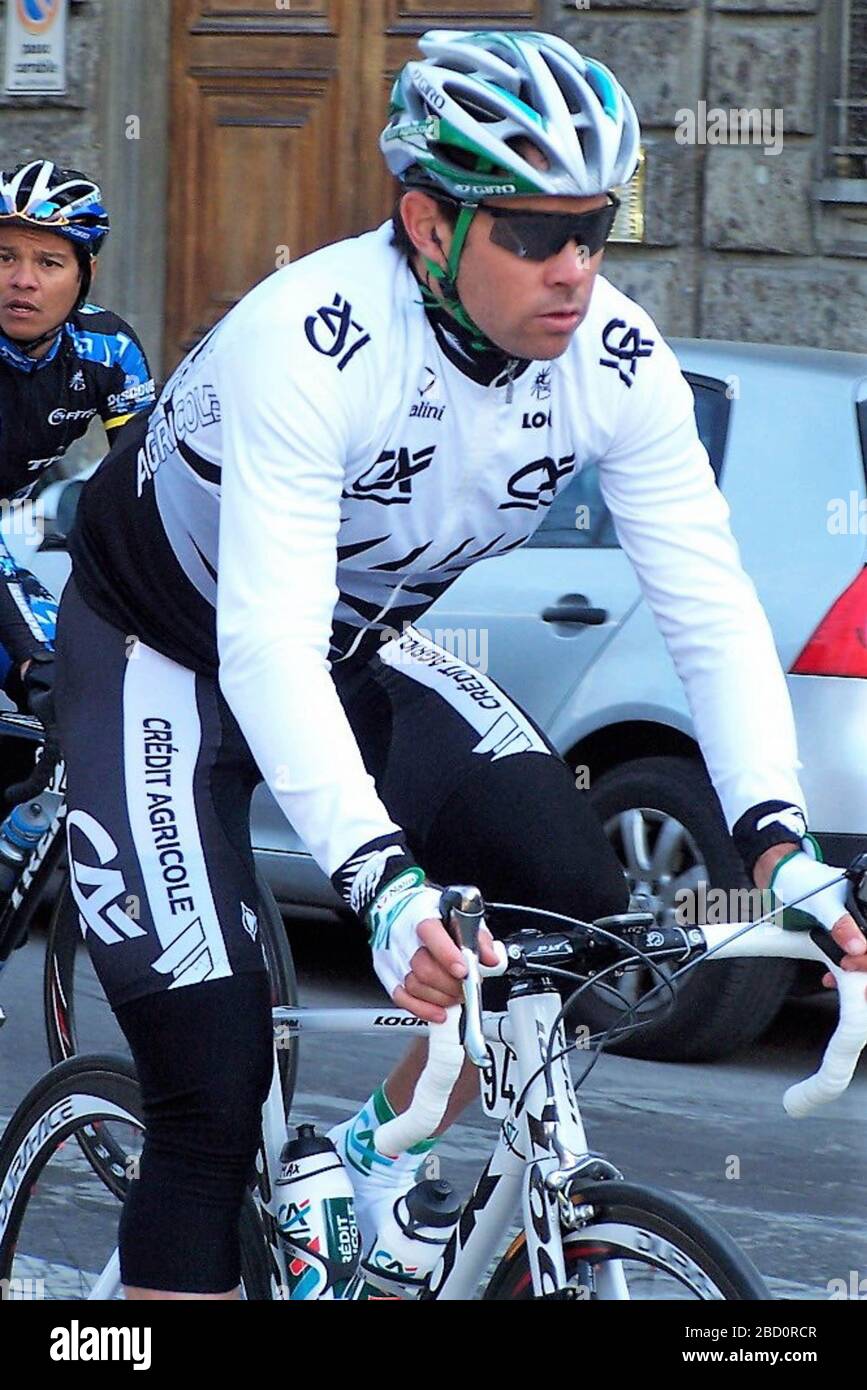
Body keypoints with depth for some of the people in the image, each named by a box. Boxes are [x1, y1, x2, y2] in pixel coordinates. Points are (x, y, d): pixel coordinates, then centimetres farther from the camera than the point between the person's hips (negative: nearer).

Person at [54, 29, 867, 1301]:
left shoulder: (618, 366, -20)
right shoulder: (308, 347, -36)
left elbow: (713, 612, -18)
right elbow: (268, 645, -41)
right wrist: (385, 885, -52)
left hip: (358, 645, 5)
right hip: (170, 653, -5)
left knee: (575, 897, -19)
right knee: (215, 1087, -14)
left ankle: (375, 1164, 4)